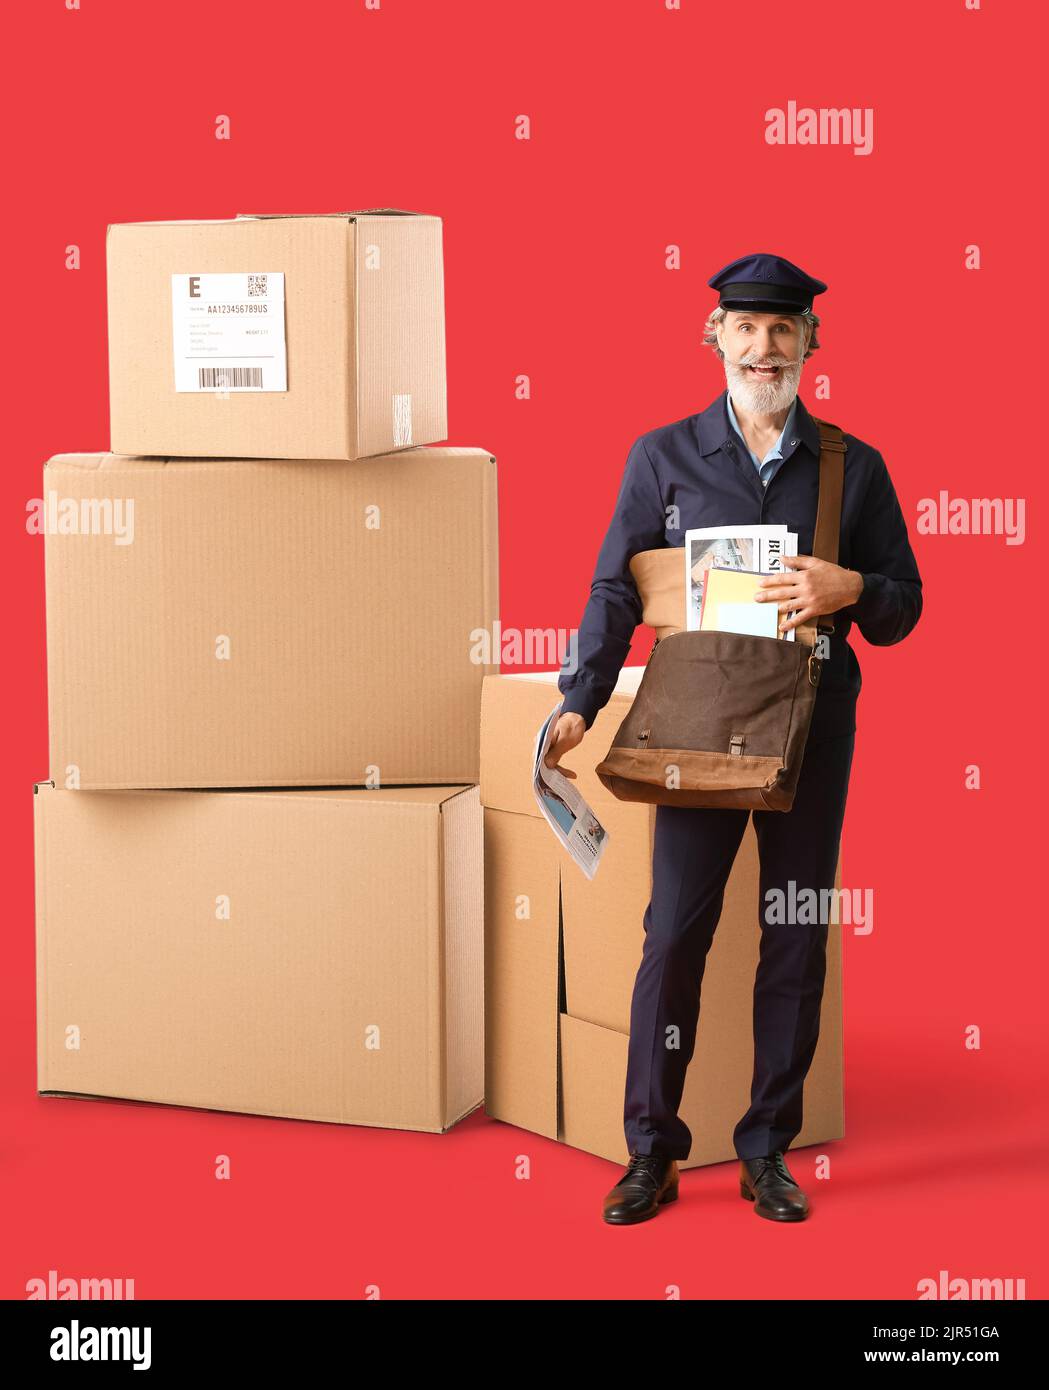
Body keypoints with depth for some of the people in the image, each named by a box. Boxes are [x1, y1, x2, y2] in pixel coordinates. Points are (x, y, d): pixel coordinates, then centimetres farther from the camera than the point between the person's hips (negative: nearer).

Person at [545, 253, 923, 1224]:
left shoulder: (855, 469, 7)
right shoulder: (662, 457, 5)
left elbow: (902, 609, 8)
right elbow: (617, 591, 2)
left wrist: (849, 588, -15)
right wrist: (579, 705, -11)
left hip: (813, 729, 1)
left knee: (796, 937, 5)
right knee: (674, 932, -4)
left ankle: (768, 1150, 15)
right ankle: (651, 1153, 6)